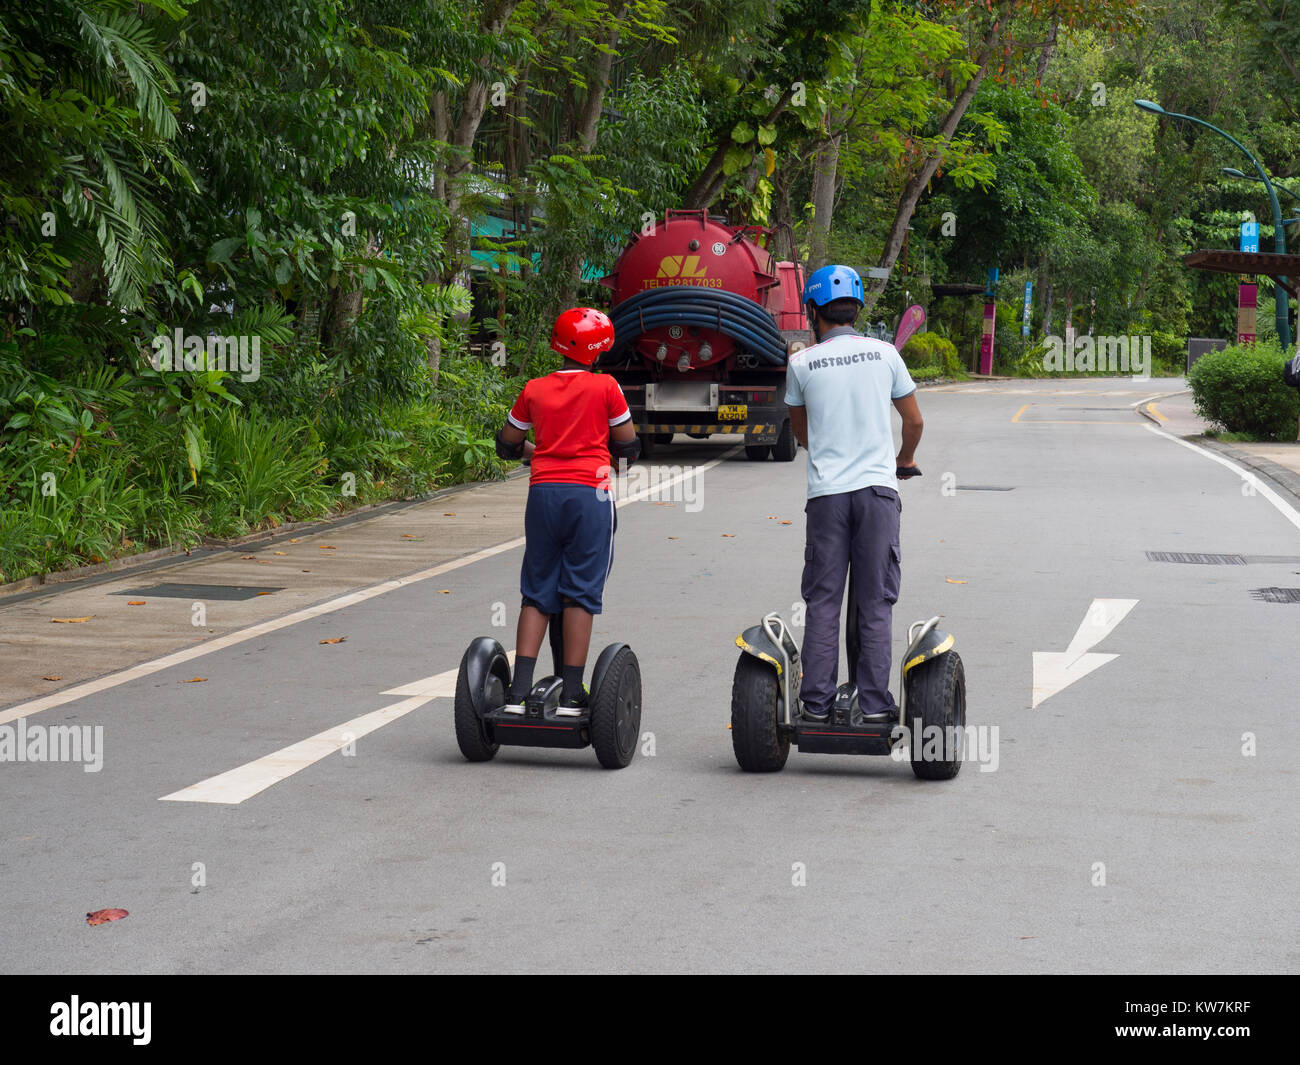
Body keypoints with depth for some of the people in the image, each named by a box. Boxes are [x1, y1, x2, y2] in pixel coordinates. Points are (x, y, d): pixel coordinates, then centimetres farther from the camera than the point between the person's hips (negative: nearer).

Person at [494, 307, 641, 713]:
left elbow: (507, 445, 17)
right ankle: (571, 694, 1)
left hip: (543, 493, 3)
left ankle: (519, 691, 0)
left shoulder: (534, 390, 8)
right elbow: (629, 447, 5)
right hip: (589, 494, -3)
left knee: (537, 593, 8)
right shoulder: (605, 387, -1)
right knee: (580, 592, 2)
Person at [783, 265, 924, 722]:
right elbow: (914, 421, 13)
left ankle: (816, 702, 5)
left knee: (822, 600, 5)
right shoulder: (884, 353, 5)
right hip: (878, 487, 0)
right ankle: (874, 702, 2)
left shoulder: (802, 363, 4)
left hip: (826, 491, 0)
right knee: (876, 601, 4)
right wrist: (905, 460, 33)